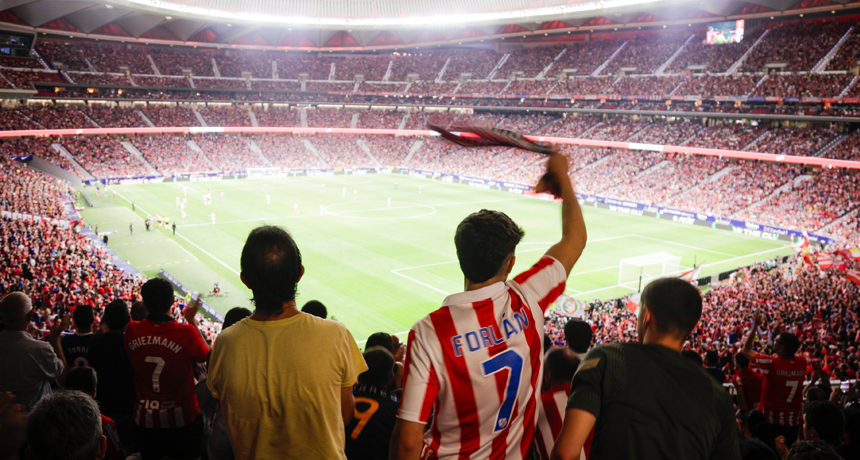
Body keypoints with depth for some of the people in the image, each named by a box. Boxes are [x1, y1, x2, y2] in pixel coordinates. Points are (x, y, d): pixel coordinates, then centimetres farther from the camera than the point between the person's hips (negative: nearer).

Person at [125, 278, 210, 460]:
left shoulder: (132, 331, -12)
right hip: (182, 419, -3)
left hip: (145, 419, 3)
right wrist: (192, 321, 6)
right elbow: (205, 355, -2)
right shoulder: (187, 333, -22)